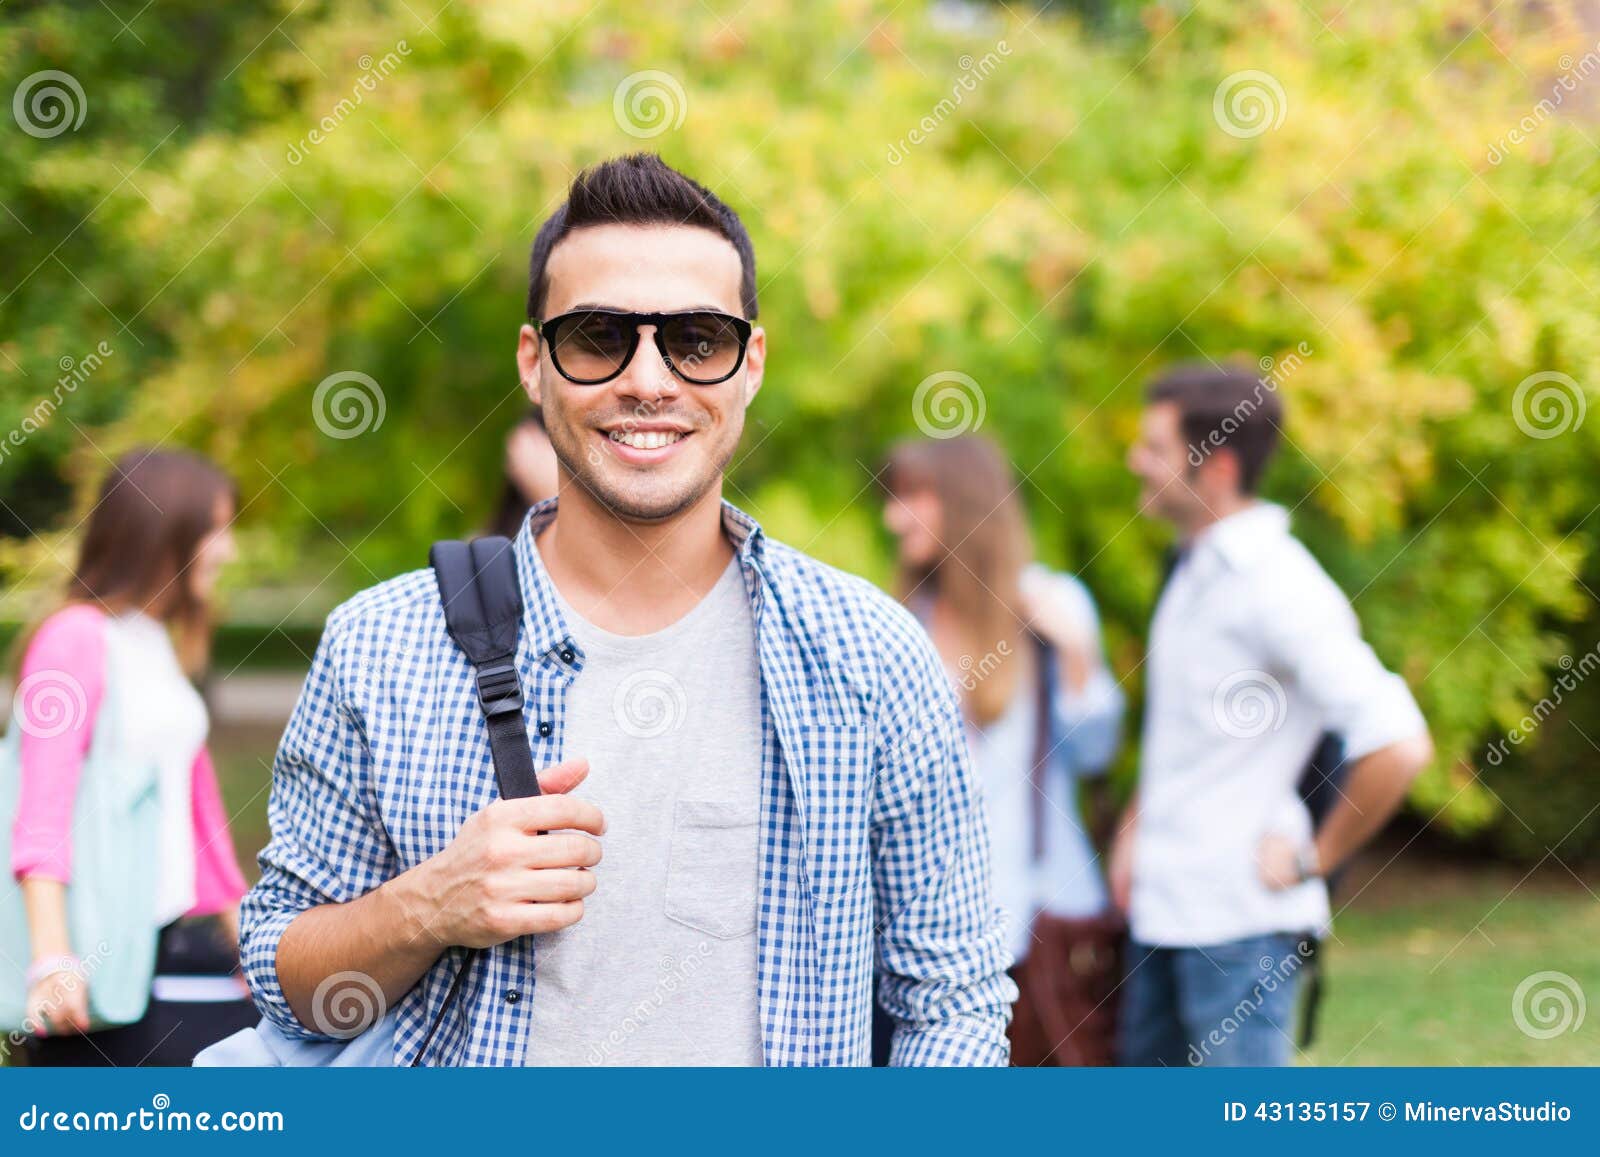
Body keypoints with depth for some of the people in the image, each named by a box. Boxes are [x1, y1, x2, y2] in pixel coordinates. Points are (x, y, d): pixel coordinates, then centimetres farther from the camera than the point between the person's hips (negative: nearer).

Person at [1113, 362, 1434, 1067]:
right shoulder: (1193, 567, 11)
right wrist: (1136, 827, 17)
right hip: (1162, 905, 9)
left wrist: (1316, 858, -16)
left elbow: (1398, 745, -27)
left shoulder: (1277, 586, -19)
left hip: (1238, 924, -9)